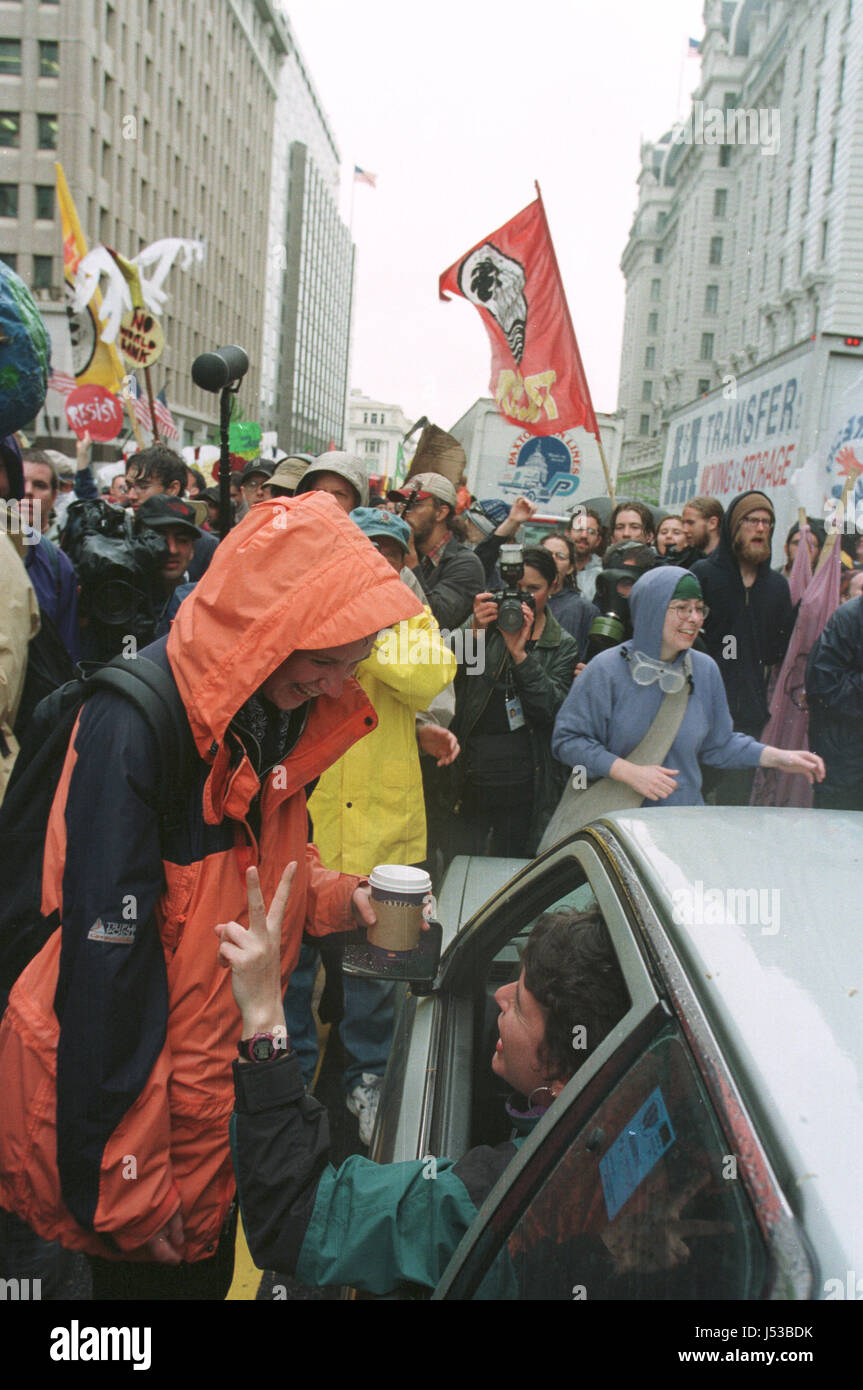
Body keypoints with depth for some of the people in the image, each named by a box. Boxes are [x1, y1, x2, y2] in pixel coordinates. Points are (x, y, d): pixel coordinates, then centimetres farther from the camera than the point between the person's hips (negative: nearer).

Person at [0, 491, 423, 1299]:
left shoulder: (275, 709, -2)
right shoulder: (134, 726, -27)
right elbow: (107, 959, -26)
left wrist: (337, 898, -7)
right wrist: (125, 1184, -20)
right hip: (120, 1084, -7)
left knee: (212, 1267, 22)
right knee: (155, 1271, 13)